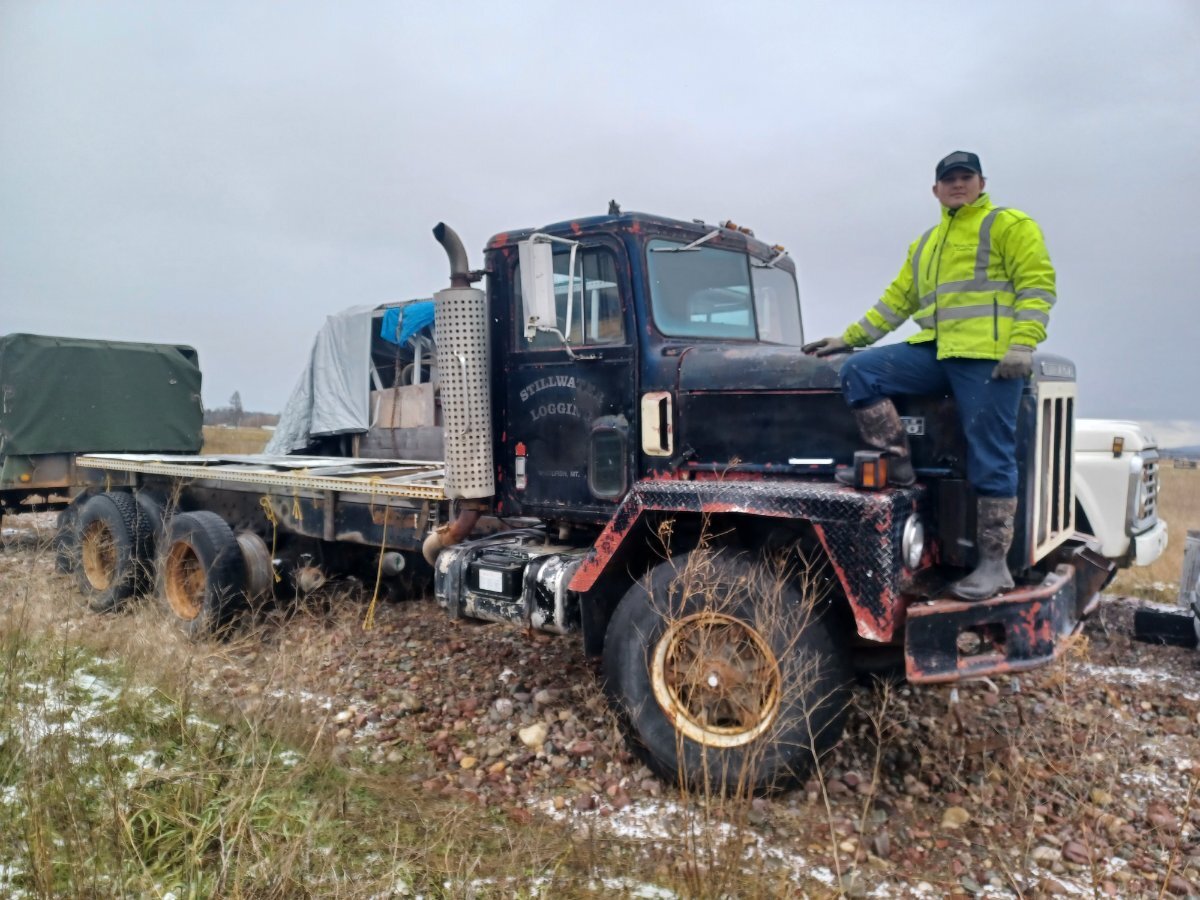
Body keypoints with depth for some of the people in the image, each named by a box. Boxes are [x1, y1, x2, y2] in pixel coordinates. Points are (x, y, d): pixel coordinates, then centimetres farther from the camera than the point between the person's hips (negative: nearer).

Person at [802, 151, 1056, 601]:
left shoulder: (1008, 225, 6)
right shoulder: (924, 244, 26)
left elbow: (1037, 284, -5)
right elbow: (896, 300, 27)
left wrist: (1022, 345, -18)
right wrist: (848, 337, 19)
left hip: (987, 357, -6)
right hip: (934, 352, 6)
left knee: (991, 462, -6)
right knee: (859, 371, -14)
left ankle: (994, 564, 1)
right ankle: (897, 464, -9)